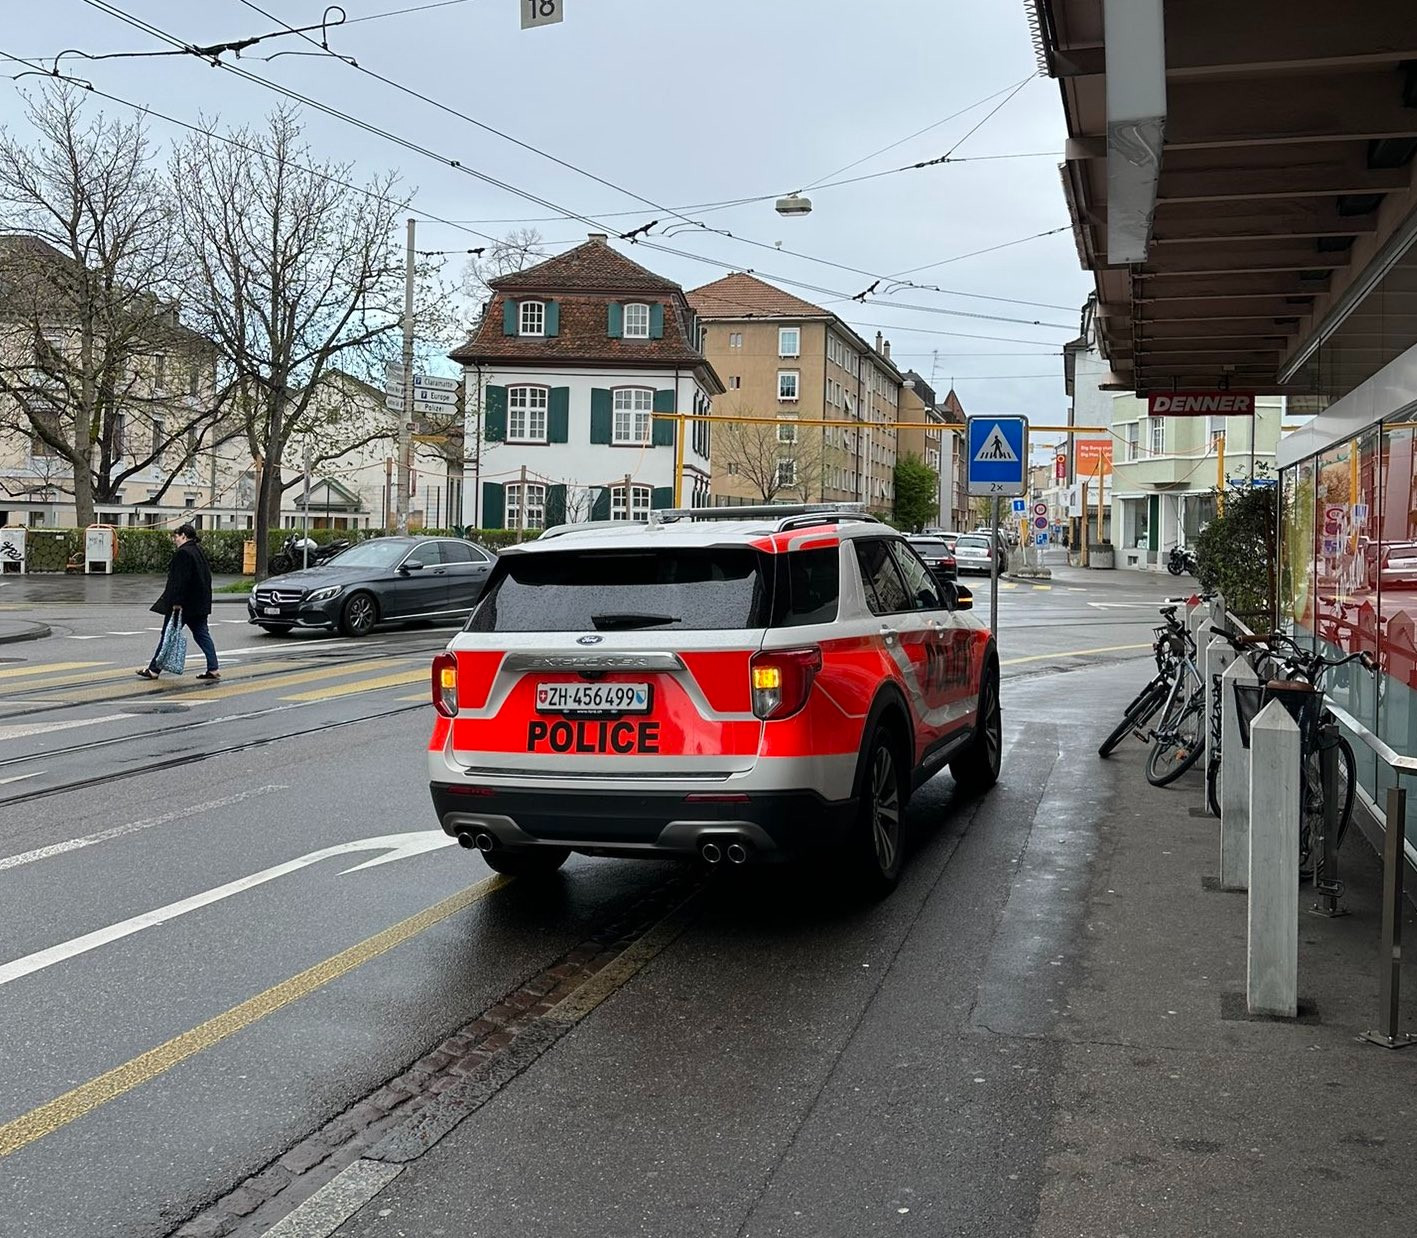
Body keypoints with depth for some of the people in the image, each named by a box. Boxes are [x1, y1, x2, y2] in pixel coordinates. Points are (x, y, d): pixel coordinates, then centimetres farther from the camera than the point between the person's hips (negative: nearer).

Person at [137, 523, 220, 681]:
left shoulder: (183, 553, -15)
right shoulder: (198, 552, 13)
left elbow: (180, 580, -22)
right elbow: (206, 577, 18)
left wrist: (176, 602, -23)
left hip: (183, 604, -8)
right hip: (199, 604, 8)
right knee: (201, 634, 8)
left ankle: (154, 669, 8)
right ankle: (213, 669, 2)